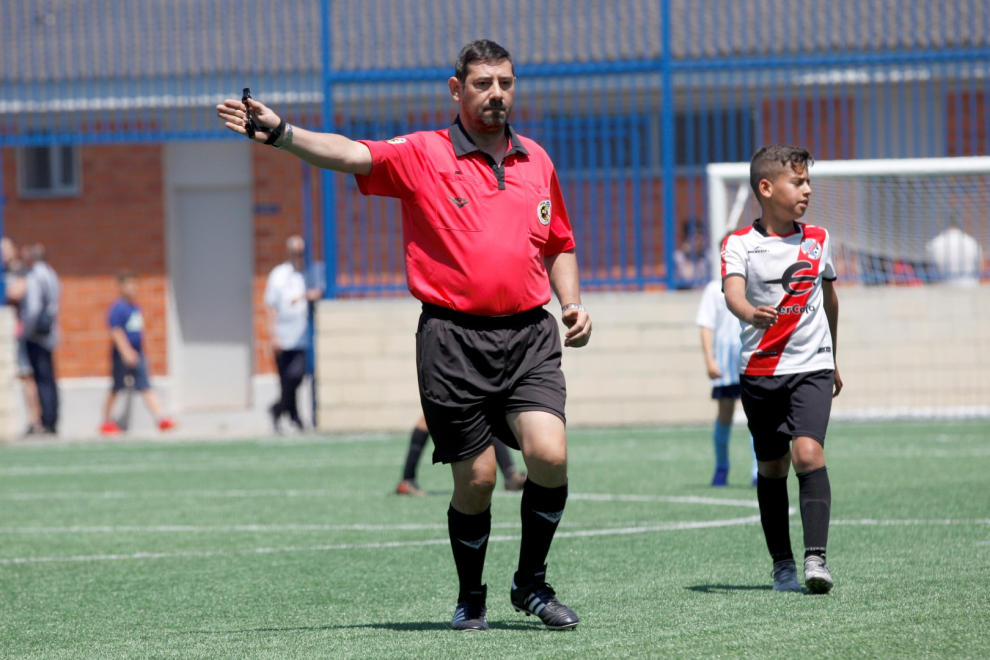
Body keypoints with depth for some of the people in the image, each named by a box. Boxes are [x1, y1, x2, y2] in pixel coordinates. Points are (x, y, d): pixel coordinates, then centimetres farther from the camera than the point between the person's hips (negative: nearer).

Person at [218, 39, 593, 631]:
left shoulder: (537, 161, 13)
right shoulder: (423, 155, -1)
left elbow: (559, 245, 25)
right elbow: (350, 155, -16)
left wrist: (573, 304, 9)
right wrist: (280, 133, -33)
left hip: (530, 337, 3)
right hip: (454, 340, -3)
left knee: (549, 454, -17)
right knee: (475, 480, -2)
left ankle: (531, 583, 5)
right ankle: (470, 599, 22)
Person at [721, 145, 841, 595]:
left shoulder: (817, 240, 6)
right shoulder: (739, 244, -4)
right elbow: (732, 292, -22)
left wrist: (834, 360, 29)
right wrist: (751, 313, -46)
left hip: (812, 366, 0)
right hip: (759, 371, 0)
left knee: (808, 453, -18)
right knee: (772, 468, 7)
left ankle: (816, 558, -23)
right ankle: (782, 565, 18)